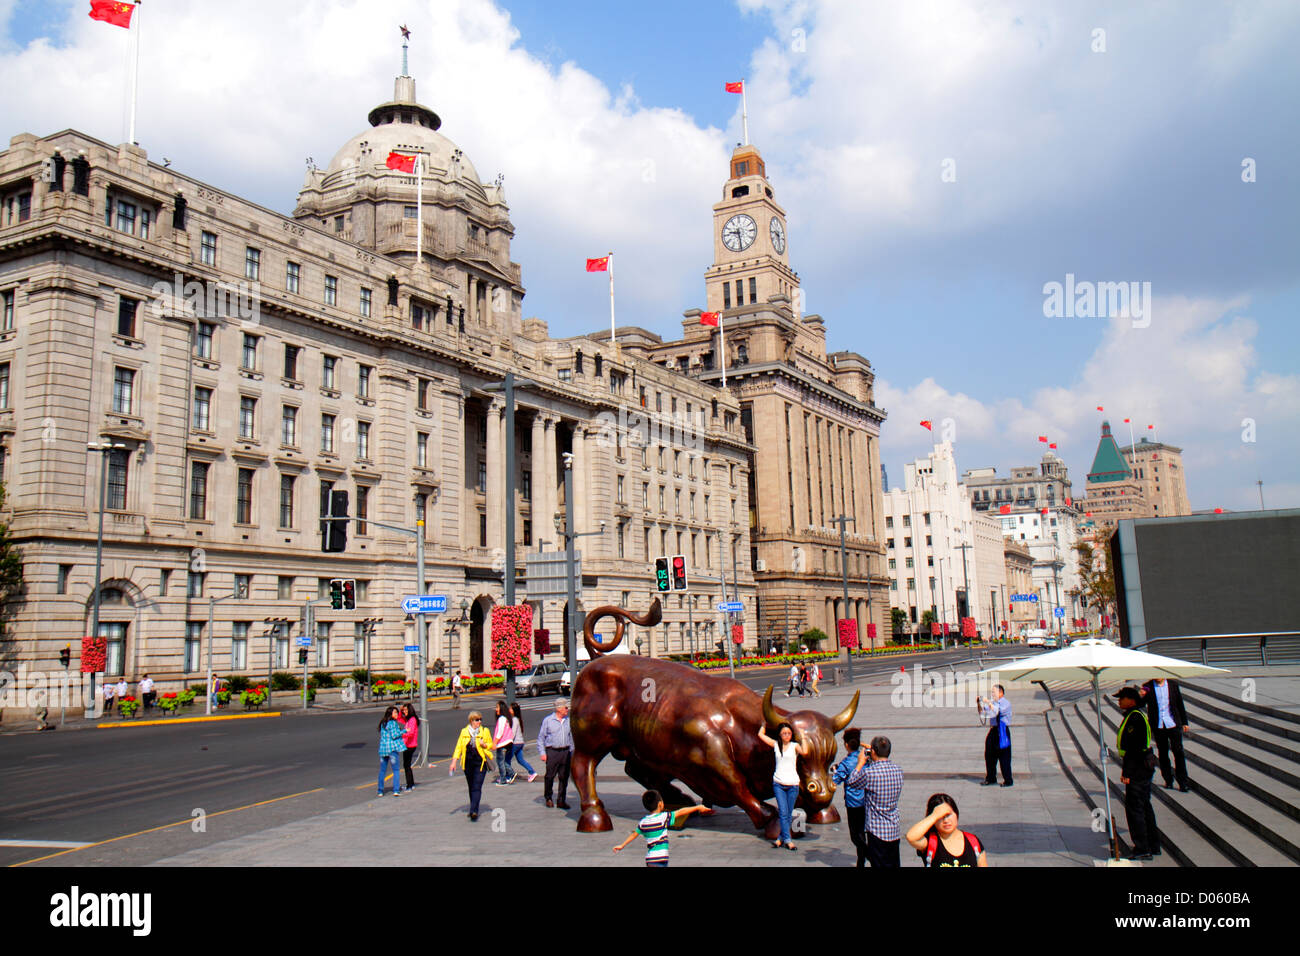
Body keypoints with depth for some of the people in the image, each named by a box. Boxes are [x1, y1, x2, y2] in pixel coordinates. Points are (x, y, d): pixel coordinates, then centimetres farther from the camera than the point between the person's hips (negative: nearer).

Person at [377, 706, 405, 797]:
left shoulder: (383, 723, 14)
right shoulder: (393, 723, -9)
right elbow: (394, 735, -15)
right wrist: (404, 731, -9)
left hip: (383, 748, 7)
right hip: (392, 748, -7)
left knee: (382, 771, 13)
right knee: (396, 770, 0)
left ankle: (380, 791, 14)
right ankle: (396, 790, -6)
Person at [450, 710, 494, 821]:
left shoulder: (485, 731, 2)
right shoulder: (464, 732, 6)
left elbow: (491, 745, 10)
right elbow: (458, 747, 7)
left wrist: (484, 744, -12)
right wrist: (454, 762, 0)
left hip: (480, 763, -3)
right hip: (468, 763, 3)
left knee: (477, 788, -11)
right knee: (471, 787, 12)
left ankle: (474, 811, -17)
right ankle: (474, 809, 27)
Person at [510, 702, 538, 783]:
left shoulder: (515, 720, -16)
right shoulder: (519, 719, 10)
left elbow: (513, 733, -20)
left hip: (515, 743, -9)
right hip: (520, 742, 9)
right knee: (520, 760, 13)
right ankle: (532, 772, 7)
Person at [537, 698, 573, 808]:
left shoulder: (568, 721, 12)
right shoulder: (548, 720, 0)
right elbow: (540, 738, 2)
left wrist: (572, 753, 15)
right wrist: (542, 753, -5)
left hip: (565, 752, 4)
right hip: (552, 751, -4)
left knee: (564, 777, 2)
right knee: (550, 776, -3)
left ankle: (562, 801, 10)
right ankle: (548, 798, 17)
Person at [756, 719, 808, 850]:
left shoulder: (795, 746, -1)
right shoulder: (776, 744, 6)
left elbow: (805, 752, -22)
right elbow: (760, 734, 9)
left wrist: (803, 738, -13)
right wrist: (765, 723, 17)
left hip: (792, 785, -1)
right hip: (778, 784, 1)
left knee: (788, 814, 5)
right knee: (783, 813, -7)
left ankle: (781, 839, 16)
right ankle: (787, 840, -5)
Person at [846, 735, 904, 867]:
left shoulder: (869, 773, -22)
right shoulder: (897, 769, -1)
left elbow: (852, 782, -3)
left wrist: (861, 763, 4)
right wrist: (869, 762, 15)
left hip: (877, 831, -6)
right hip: (894, 830, 6)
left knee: (879, 864, 3)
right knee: (893, 866, 15)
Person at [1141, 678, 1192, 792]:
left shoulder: (1173, 684, 3)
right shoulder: (1148, 687, -1)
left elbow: (1180, 704, 10)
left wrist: (1184, 722, 10)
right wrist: (1141, 696, -27)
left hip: (1173, 724, 0)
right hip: (1158, 726, 0)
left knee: (1178, 752, -3)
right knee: (1163, 754, 8)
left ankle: (1182, 781, 6)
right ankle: (1168, 780, 21)